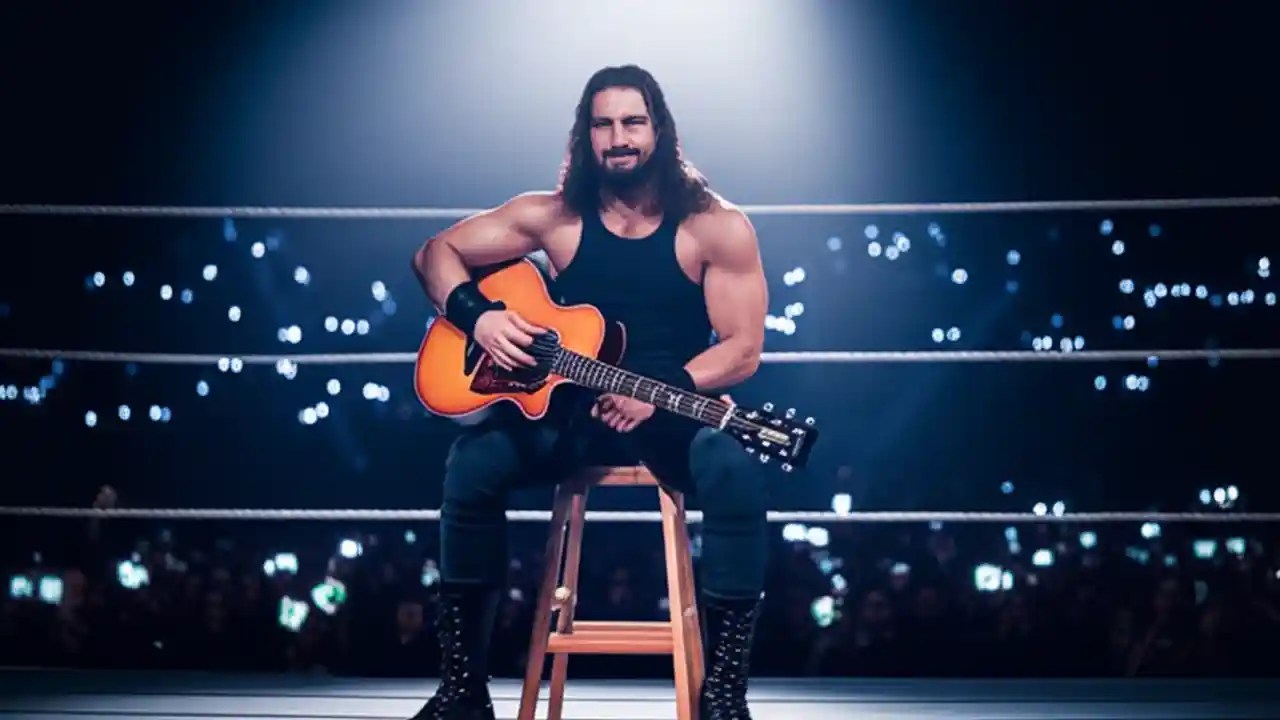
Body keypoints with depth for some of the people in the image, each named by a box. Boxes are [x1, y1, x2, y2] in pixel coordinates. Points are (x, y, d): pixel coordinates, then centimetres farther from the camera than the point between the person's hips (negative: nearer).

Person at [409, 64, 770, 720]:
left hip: (677, 406, -2)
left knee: (736, 473, -35)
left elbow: (743, 349, -8)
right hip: (569, 403, 2)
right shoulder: (554, 216, 2)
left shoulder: (717, 228, -4)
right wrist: (477, 315, -13)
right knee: (473, 461, -27)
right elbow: (435, 253, 8)